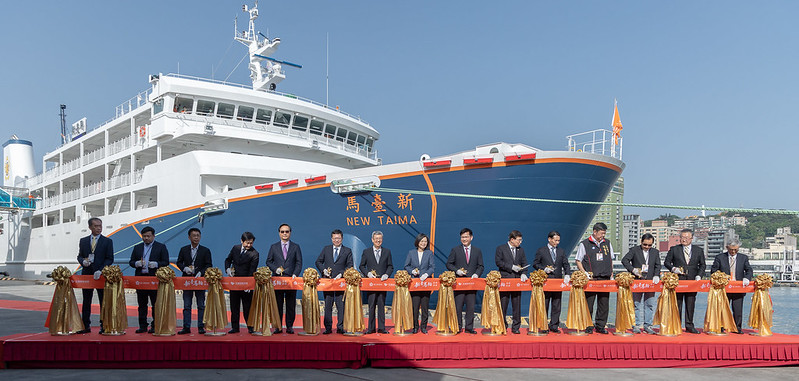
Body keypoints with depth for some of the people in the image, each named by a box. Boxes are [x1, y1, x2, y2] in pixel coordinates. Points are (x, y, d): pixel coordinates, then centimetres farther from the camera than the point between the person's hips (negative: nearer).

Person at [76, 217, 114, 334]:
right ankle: (86, 326, 13)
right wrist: (83, 261, -9)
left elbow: (110, 259, -3)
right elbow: (79, 256, 14)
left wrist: (100, 270, -15)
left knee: (103, 302, 1)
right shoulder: (83, 241, 11)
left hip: (101, 275, -3)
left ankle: (104, 326, 6)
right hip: (86, 274, 3)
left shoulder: (107, 241, 1)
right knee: (86, 302, 7)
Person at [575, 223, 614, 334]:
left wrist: (611, 274, 14)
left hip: (605, 279, 4)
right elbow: (578, 261, 2)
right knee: (588, 304, -1)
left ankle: (600, 326, 15)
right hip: (591, 279, -4)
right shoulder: (584, 244, 1)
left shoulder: (607, 243, 15)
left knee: (604, 305, 5)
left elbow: (611, 260, 23)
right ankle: (588, 326, 9)